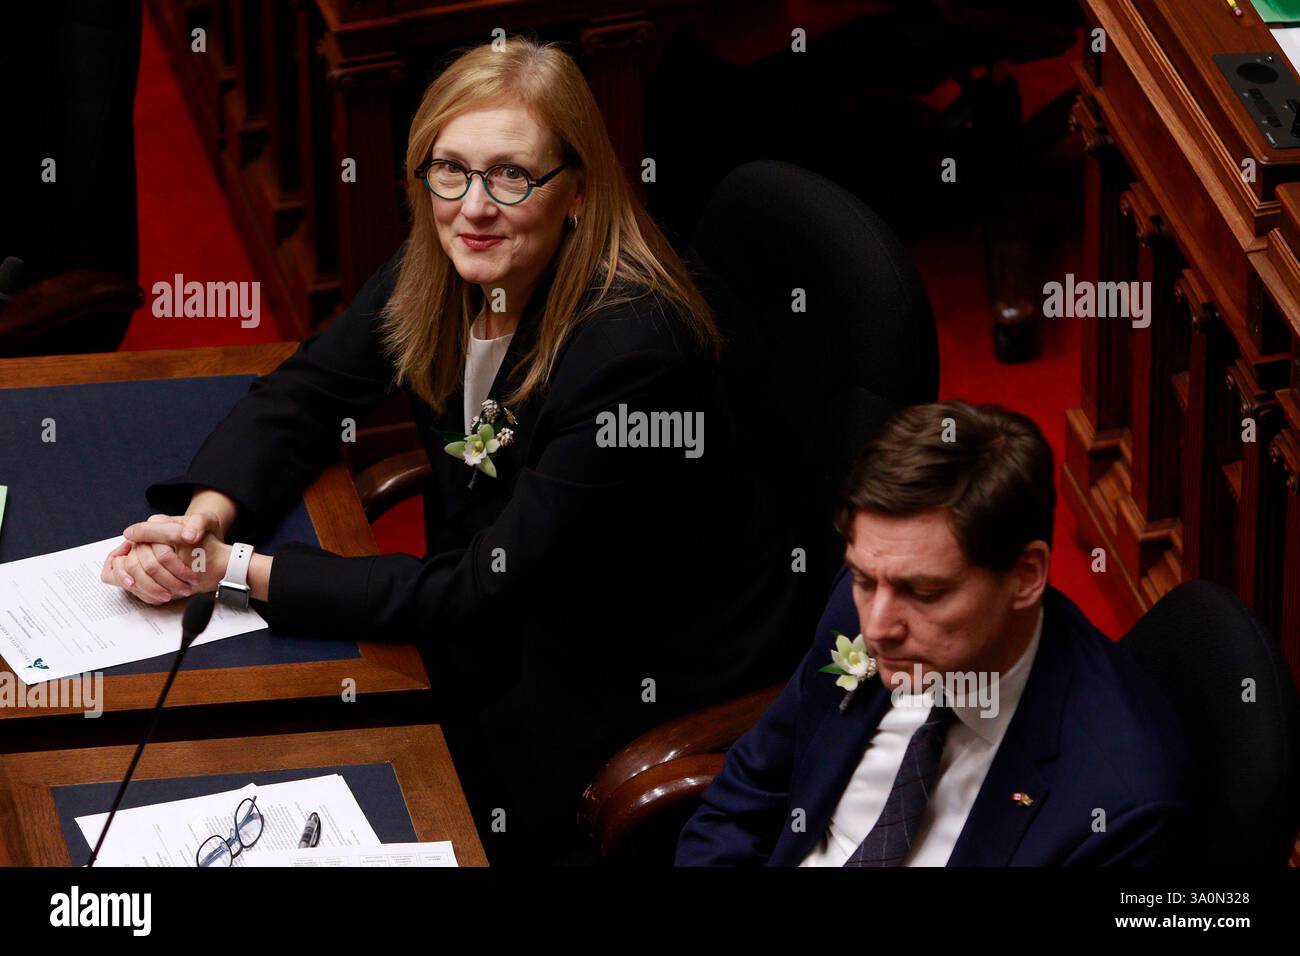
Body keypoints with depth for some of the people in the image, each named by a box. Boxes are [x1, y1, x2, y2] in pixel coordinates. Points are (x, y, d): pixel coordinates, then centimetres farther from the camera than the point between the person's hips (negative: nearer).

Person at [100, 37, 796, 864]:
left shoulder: (633, 347, -32)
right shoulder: (438, 278, -10)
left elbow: (485, 592, -28)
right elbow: (301, 394, 1)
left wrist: (240, 571, -28)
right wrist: (205, 515, -20)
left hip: (655, 672, -7)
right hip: (512, 618, 7)